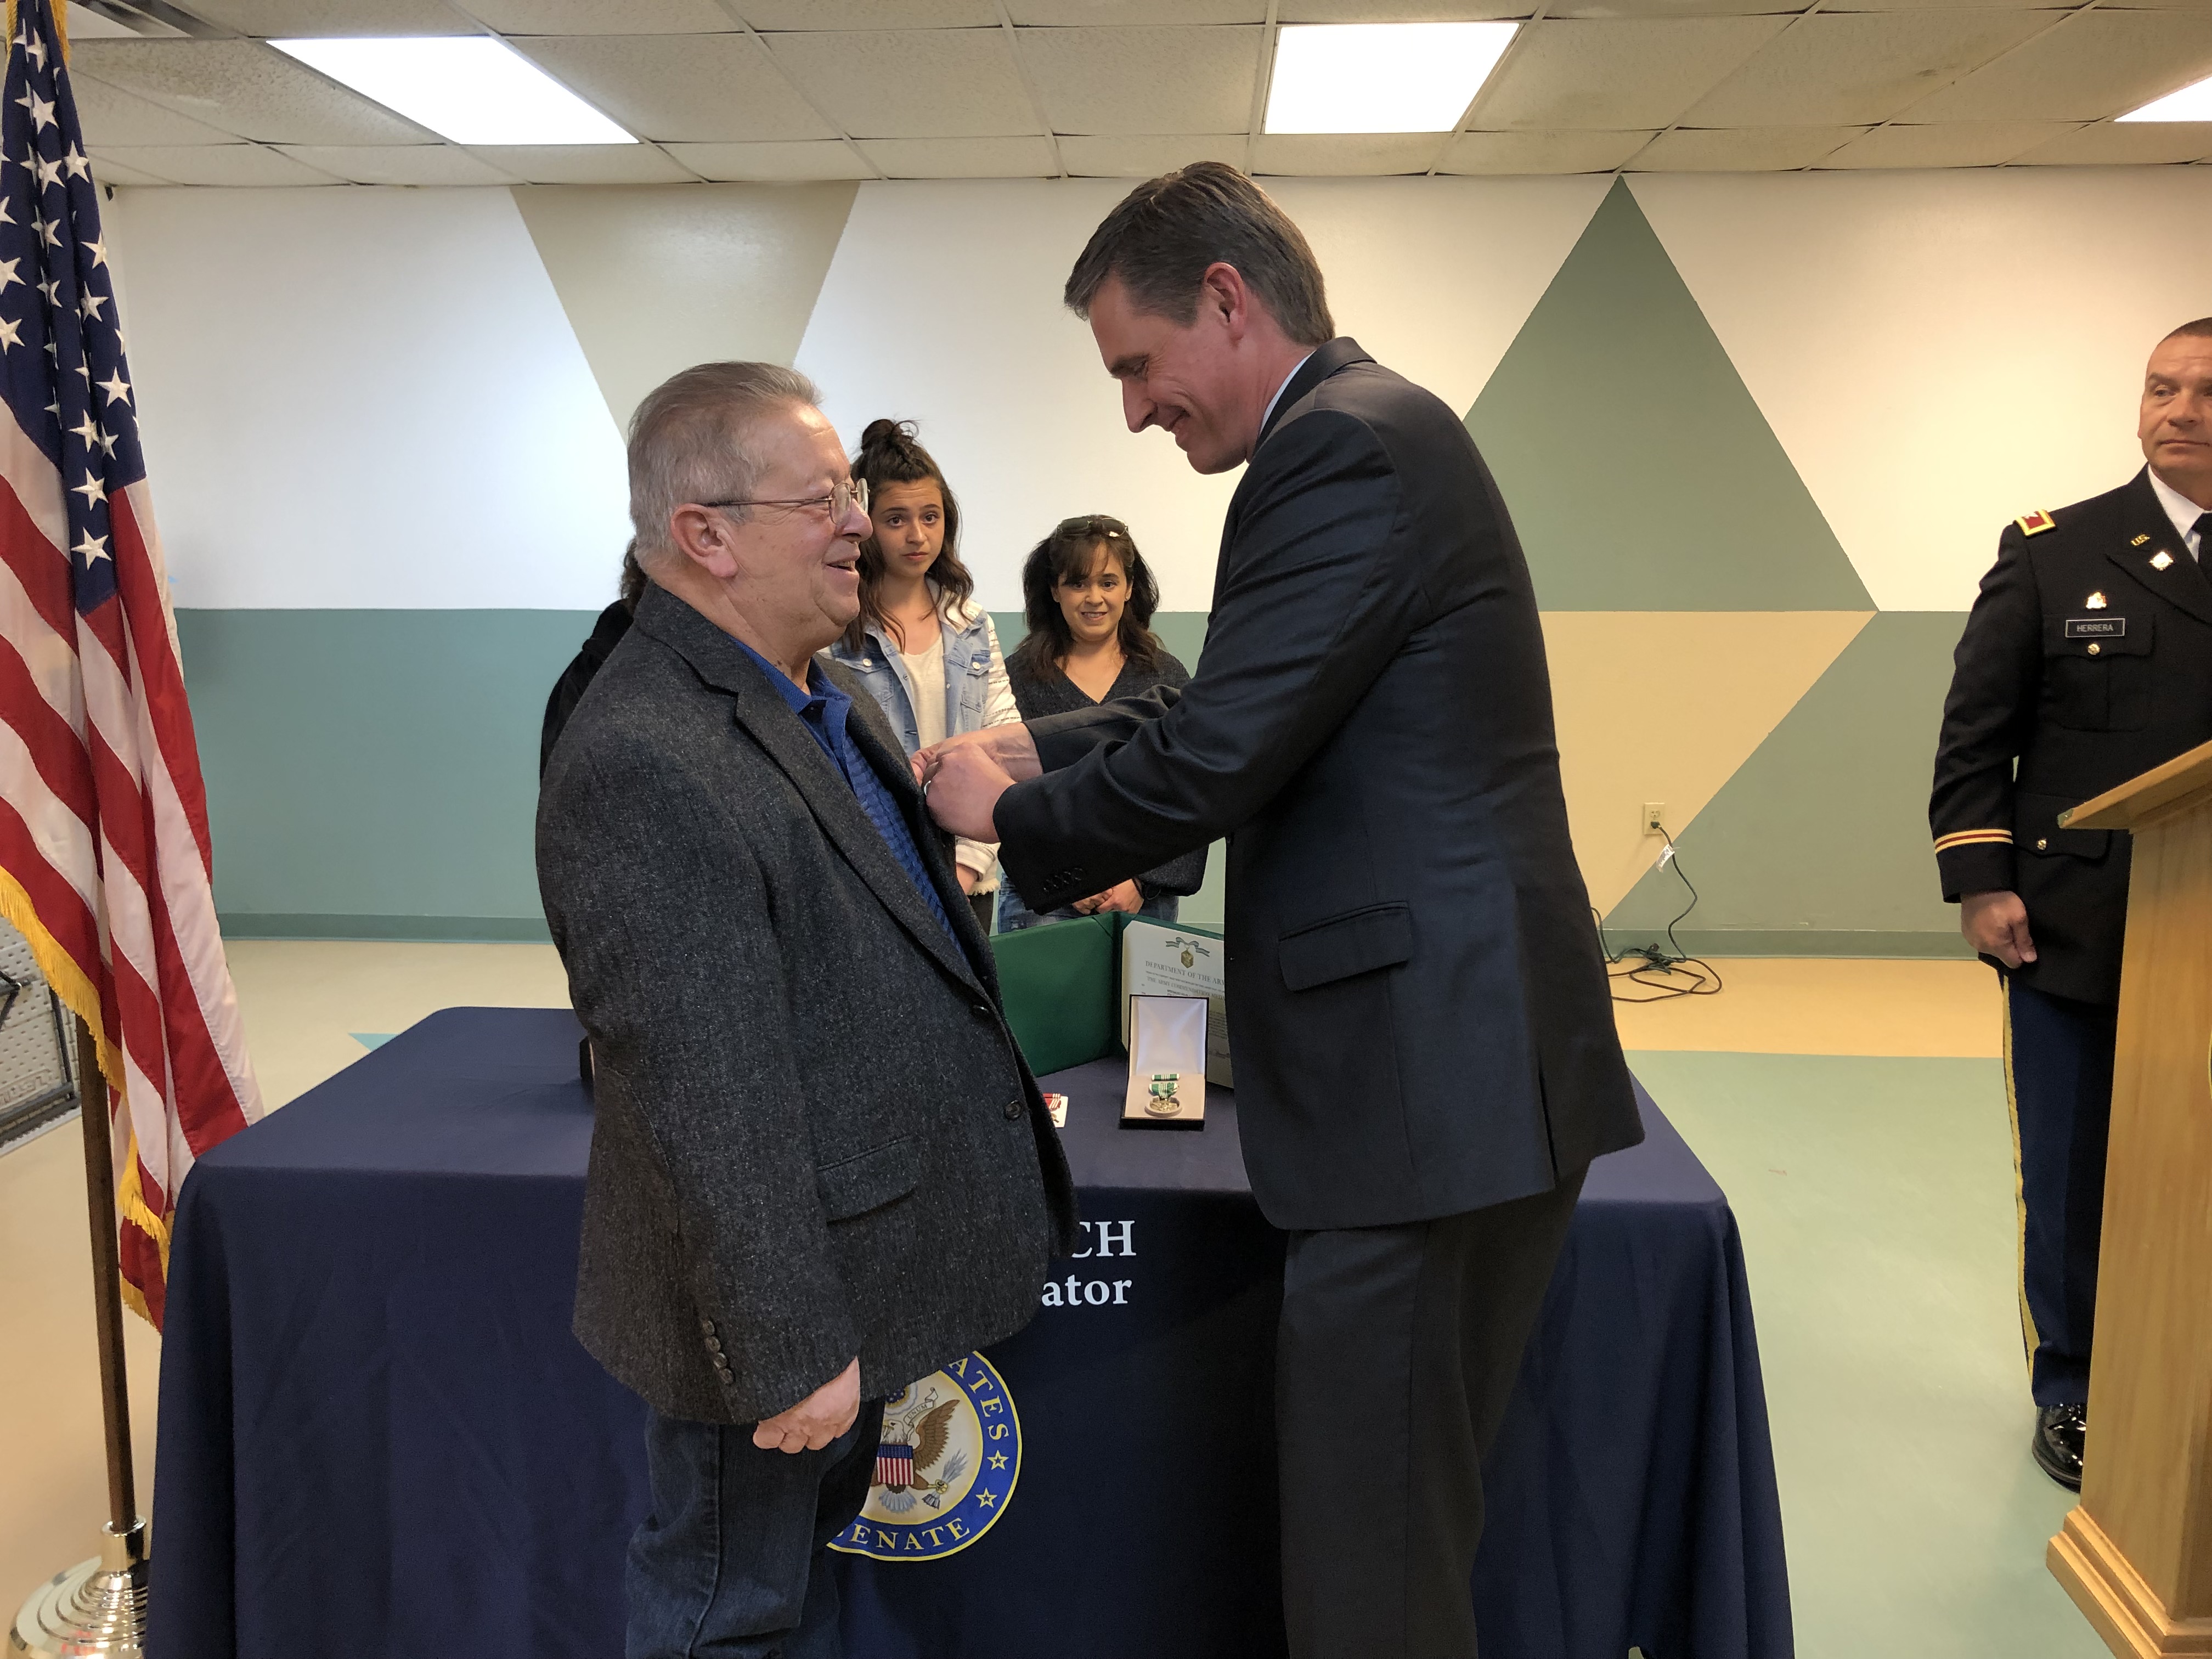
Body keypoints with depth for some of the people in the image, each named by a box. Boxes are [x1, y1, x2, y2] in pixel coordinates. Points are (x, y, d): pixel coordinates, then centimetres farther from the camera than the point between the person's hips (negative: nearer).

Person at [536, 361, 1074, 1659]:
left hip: (862, 1270, 9)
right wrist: (787, 1346, -23)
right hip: (782, 1305, -9)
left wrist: (991, 1084, 20)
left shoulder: (826, 697, 7)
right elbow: (705, 1097, -26)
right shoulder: (640, 765, -25)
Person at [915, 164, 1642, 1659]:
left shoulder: (1345, 445, -14)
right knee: (1399, 1522, 22)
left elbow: (1213, 764, -19)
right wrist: (1039, 750, 14)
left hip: (1428, 1074, -10)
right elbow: (1240, 717, 22)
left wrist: (1008, 814, -2)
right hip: (1455, 1068, 10)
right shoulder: (1378, 430, 18)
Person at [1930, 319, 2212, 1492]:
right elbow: (1975, 733, 0)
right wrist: (1978, 880, -8)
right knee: (2073, 1176, 8)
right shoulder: (2054, 551, 3)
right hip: (2072, 931, -1)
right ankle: (2072, 1395, 24)